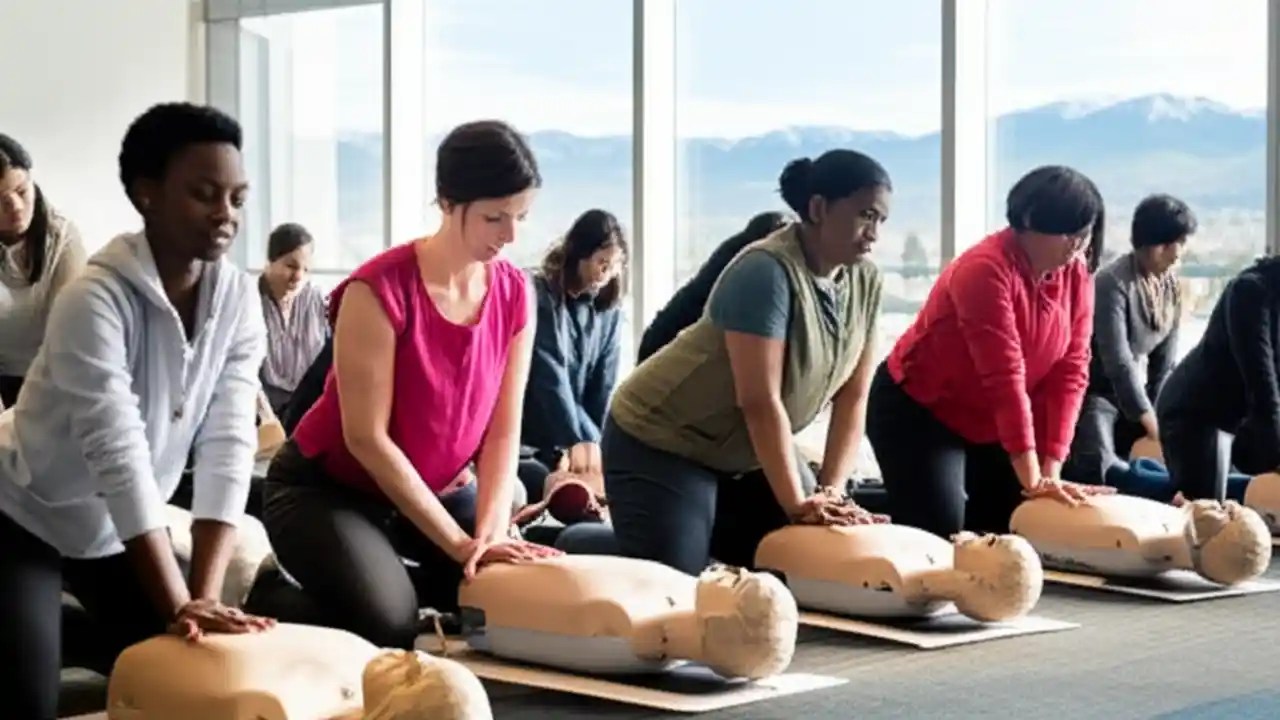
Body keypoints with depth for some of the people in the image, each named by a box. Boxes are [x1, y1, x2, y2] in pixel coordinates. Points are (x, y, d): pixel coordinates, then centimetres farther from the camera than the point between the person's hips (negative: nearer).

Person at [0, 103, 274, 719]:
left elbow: (228, 443, -18)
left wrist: (205, 596, -27)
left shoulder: (239, 301, -11)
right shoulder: (95, 299, -27)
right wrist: (179, 605, -38)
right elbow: (119, 454, -34)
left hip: (122, 527, 6)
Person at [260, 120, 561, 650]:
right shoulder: (380, 289, -24)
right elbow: (367, 438, -24)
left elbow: (503, 432, -6)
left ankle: (400, 581, 13)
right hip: (329, 488, -6)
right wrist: (463, 544, -25)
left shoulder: (514, 293, -6)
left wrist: (491, 534, -23)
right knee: (387, 624, -28)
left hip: (439, 489, 6)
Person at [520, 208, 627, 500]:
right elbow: (551, 381, -18)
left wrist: (597, 446, -11)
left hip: (566, 443, 6)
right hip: (523, 440, -6)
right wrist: (583, 442, -21)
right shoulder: (539, 295, -12)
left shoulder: (609, 310, 6)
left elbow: (604, 388, 2)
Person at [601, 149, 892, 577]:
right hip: (663, 443, -8)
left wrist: (829, 494, -13)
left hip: (744, 455, 8)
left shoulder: (865, 282, -2)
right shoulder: (766, 272, -25)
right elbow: (760, 401, -28)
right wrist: (797, 505, -26)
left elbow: (852, 398, -3)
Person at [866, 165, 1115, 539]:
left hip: (992, 422, 7)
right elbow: (1005, 377, -32)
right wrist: (1032, 479, -34)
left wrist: (1050, 470, -17)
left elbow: (1070, 372, -9)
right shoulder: (986, 270, -28)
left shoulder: (1077, 274, -6)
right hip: (919, 411, -7)